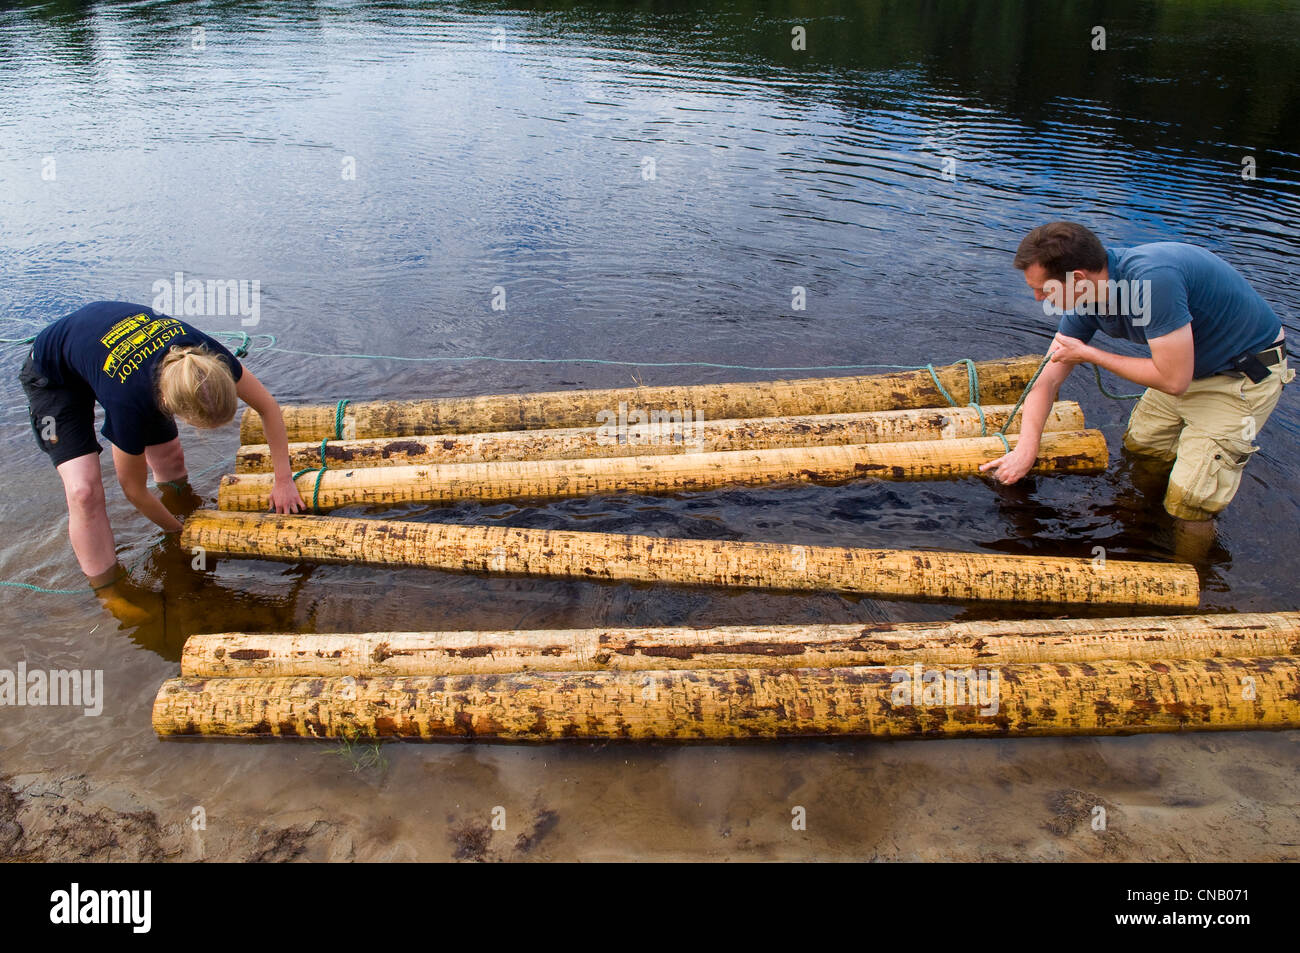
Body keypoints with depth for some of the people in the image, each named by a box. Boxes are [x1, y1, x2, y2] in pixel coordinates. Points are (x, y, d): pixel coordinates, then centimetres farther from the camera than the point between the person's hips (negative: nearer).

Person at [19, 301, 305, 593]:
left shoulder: (204, 353, -34)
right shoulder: (130, 404, -42)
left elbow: (267, 406, -16)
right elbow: (134, 489, -22)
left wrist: (283, 480, -17)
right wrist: (181, 532, -9)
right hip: (53, 376, -5)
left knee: (169, 455, 5)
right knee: (85, 491, -18)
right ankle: (108, 590, -2)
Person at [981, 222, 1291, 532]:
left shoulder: (1152, 279, -36)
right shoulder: (1085, 296, -10)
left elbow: (1174, 380, -31)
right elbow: (1047, 380, -4)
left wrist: (1089, 354, -21)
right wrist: (1025, 450, -15)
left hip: (1247, 375, -8)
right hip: (1190, 364, 8)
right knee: (1137, 444, 17)